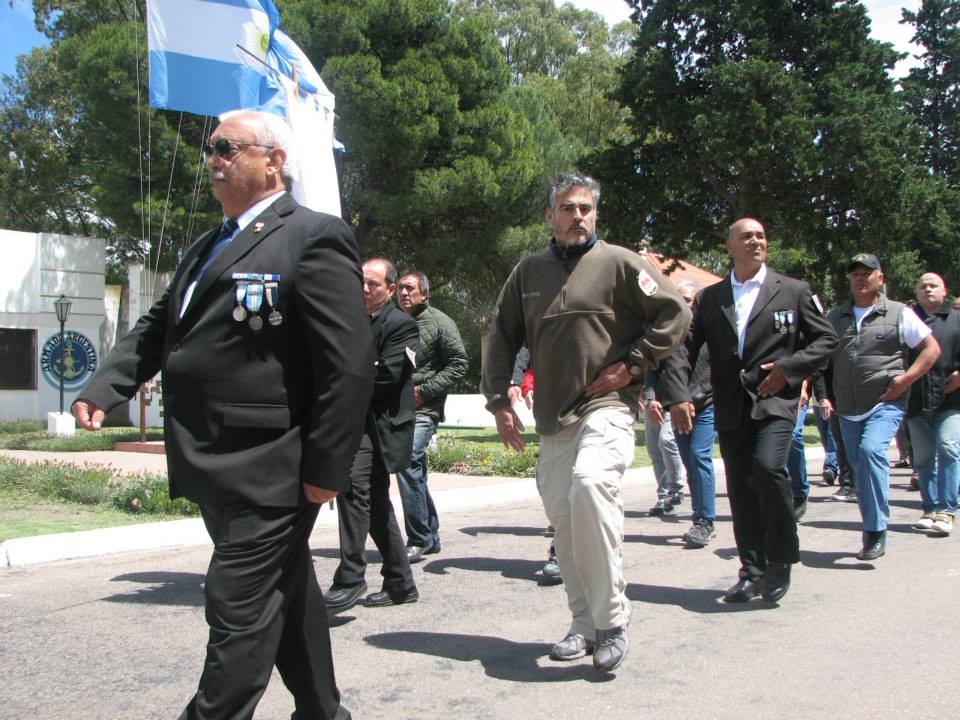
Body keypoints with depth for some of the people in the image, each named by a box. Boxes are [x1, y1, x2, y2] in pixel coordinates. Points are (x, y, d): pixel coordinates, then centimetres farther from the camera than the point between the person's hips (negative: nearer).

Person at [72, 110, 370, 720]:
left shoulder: (314, 237, -11)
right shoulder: (208, 247, 17)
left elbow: (350, 364, -16)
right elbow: (158, 328, 21)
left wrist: (325, 468, -18)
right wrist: (105, 388, 3)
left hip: (269, 472, -9)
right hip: (217, 471, 9)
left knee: (238, 609, -4)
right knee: (286, 595, 20)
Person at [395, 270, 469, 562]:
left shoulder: (439, 322, -2)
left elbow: (459, 363, -7)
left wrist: (424, 390, -12)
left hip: (423, 410, -7)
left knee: (407, 463, -19)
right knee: (416, 473, 12)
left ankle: (418, 539, -10)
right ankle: (431, 536, 25)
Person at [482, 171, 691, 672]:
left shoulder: (617, 263, 0)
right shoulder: (528, 272, 13)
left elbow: (674, 314, -1)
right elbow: (501, 337, 16)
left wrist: (630, 365, -8)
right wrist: (499, 401, 8)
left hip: (607, 406, -5)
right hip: (551, 418, 6)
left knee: (590, 484, -29)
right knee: (564, 518, 7)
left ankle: (611, 619, -17)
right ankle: (585, 624, 22)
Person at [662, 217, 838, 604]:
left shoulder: (793, 291, 7)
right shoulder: (708, 298, 11)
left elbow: (826, 339, 9)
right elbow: (683, 347, 4)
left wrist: (789, 368, -7)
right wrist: (678, 395, -11)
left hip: (775, 401, -3)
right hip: (731, 409, 3)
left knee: (767, 467, -23)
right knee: (740, 489, 5)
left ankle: (780, 560, -3)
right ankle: (753, 571, 19)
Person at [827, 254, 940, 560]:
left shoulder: (899, 313, 3)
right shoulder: (835, 316, 14)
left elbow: (932, 348, 3)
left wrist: (905, 378, -9)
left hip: (885, 404, -5)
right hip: (848, 409, 5)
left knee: (871, 450, -27)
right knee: (860, 469, 9)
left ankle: (876, 531, -20)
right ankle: (872, 534, 22)